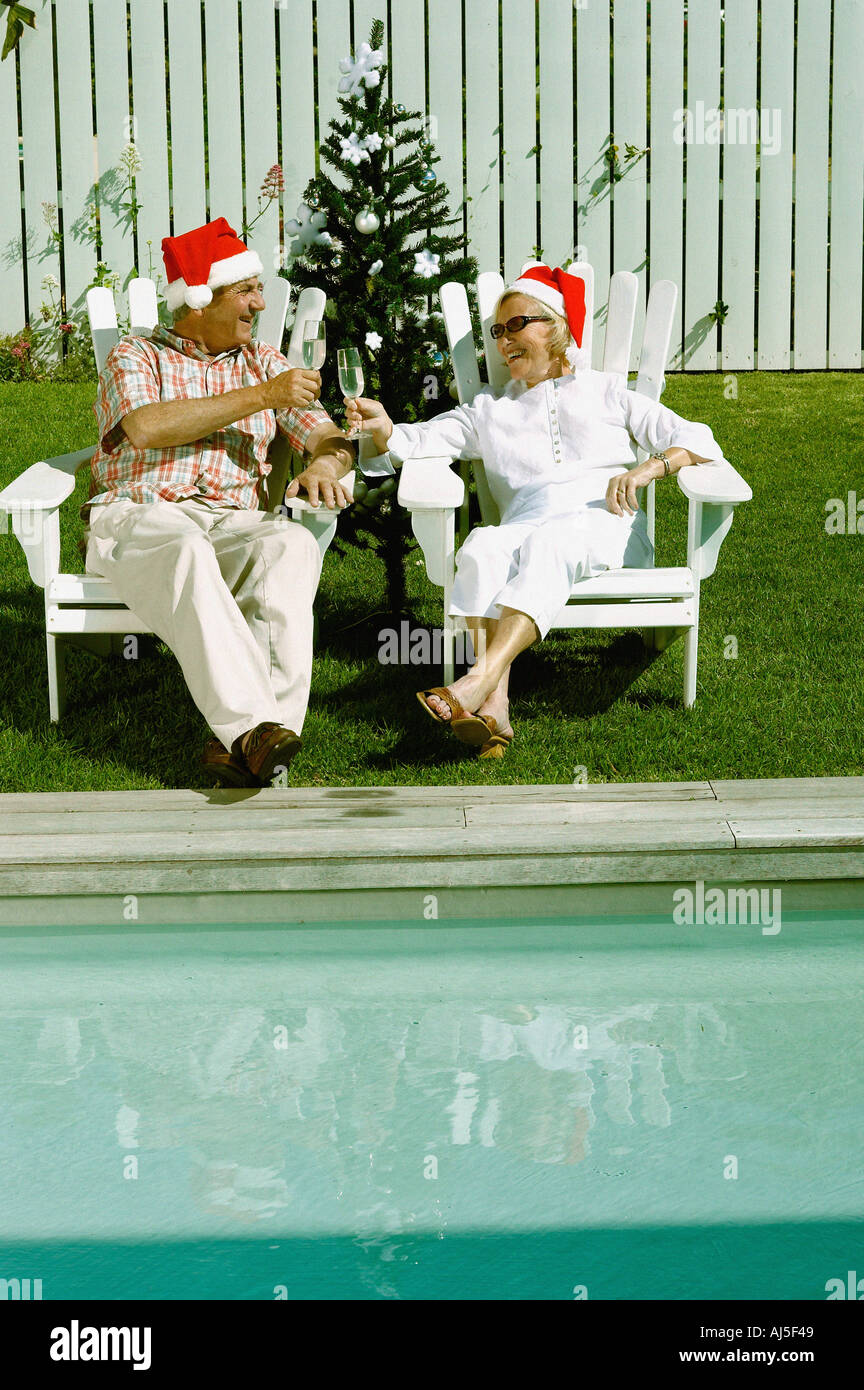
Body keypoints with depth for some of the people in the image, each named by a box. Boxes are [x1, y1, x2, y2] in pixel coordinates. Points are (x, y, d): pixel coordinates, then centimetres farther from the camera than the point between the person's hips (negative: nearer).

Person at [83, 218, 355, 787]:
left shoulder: (265, 362, 25)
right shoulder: (135, 356, 13)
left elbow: (332, 436, 16)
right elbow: (146, 427, -10)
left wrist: (324, 464, -11)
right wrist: (260, 397, -10)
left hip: (234, 525, 3)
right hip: (139, 518, -3)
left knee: (293, 544, -33)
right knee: (186, 551, -40)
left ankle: (240, 741, -45)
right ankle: (253, 725, -52)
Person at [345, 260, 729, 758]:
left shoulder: (607, 391, 26)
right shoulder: (491, 409, 33)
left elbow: (698, 441, 16)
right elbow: (421, 440, 18)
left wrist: (648, 469, -4)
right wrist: (384, 428, -5)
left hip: (607, 524, -2)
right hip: (528, 521, 2)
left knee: (548, 541, -37)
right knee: (482, 546, -34)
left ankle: (479, 680, -54)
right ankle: (495, 708, -49)